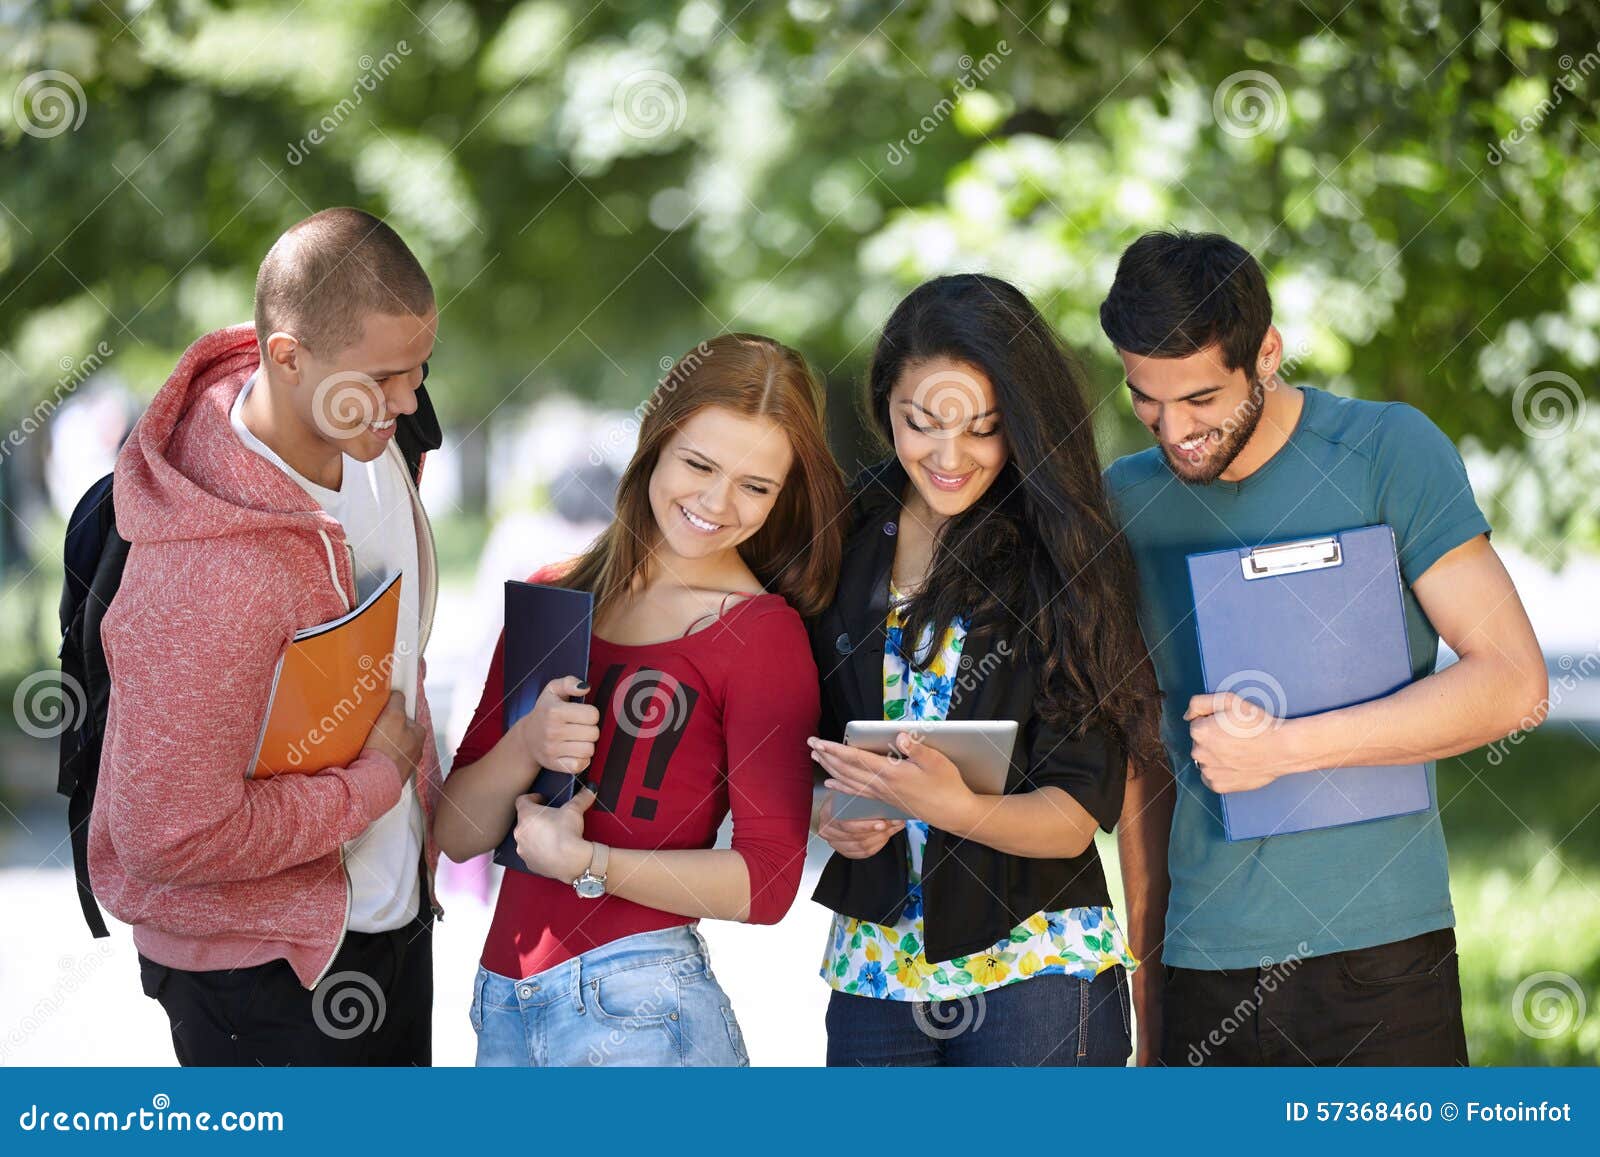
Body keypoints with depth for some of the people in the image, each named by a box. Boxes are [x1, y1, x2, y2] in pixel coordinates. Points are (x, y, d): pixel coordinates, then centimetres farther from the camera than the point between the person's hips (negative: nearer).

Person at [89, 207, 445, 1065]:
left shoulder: (369, 434, -8)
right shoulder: (209, 577, -35)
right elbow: (170, 835, -31)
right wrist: (375, 779, -20)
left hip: (394, 905, 8)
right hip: (262, 962, -8)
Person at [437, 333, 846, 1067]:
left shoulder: (763, 630, -5)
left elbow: (768, 880, -12)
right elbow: (454, 835, 7)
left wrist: (582, 861, -15)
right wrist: (525, 748, -12)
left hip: (637, 1014, -5)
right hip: (505, 1002, 5)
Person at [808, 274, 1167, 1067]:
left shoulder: (1069, 556, -5)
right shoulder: (843, 541, 5)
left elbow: (1079, 814, -9)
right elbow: (802, 731, 14)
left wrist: (957, 809, -28)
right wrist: (827, 813, -8)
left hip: (1035, 965, -3)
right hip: (873, 967, 4)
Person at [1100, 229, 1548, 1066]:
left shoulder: (1389, 450, -3)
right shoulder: (1126, 501, 9)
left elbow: (1513, 681, -10)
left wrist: (1284, 748, -14)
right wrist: (1145, 964, 12)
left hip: (1383, 952, -3)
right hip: (1207, 964, 3)